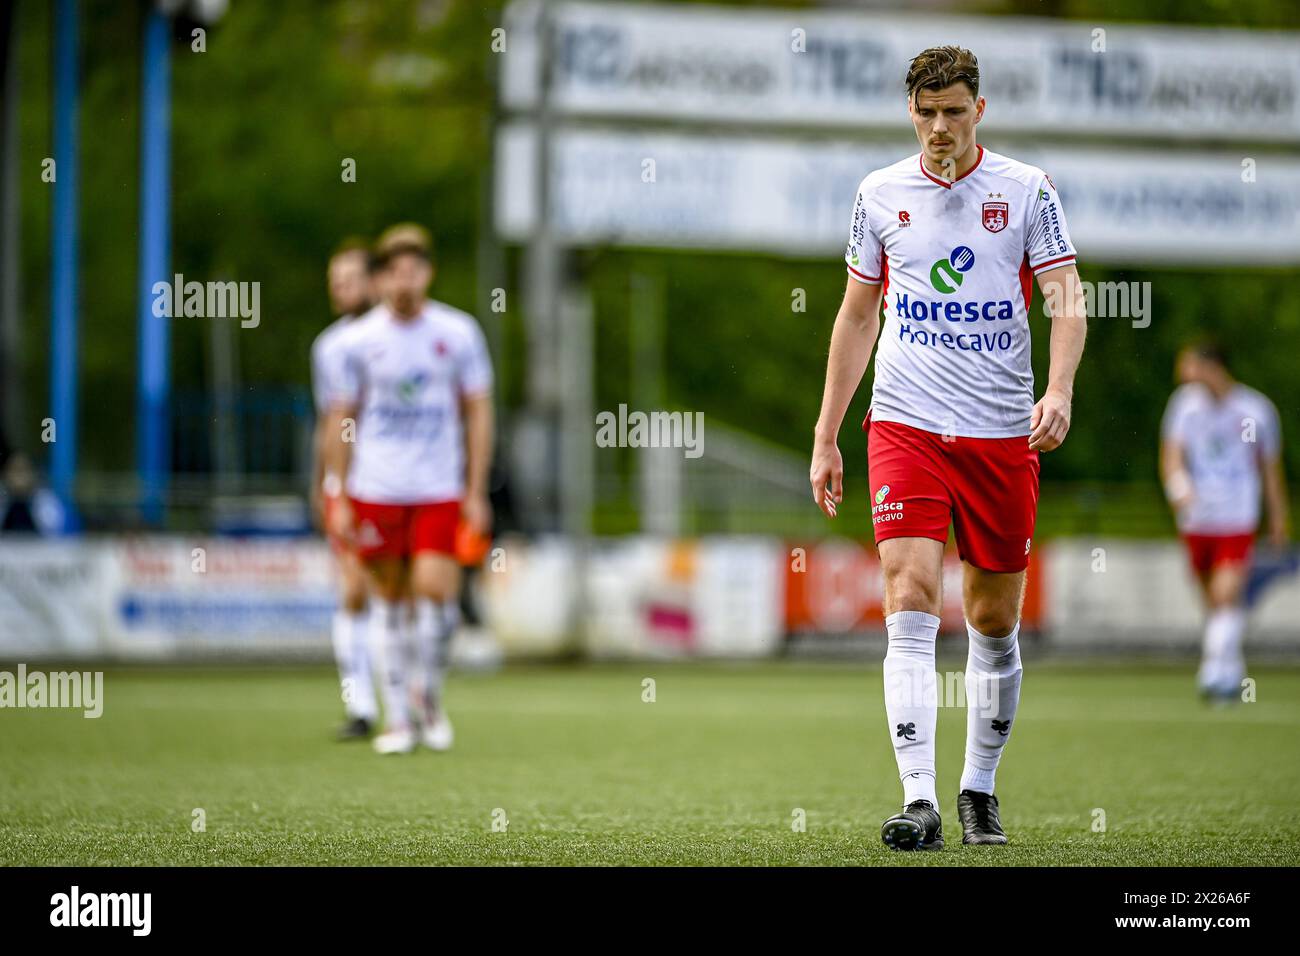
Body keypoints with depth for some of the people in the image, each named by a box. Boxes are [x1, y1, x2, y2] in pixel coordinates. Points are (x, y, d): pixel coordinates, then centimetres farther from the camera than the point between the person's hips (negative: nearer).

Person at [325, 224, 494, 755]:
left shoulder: (458, 333, 1)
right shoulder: (358, 340, 1)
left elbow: (478, 411, 7)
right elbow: (342, 417, 7)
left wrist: (476, 492, 2)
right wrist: (339, 498, 4)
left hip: (440, 491, -1)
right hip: (376, 491, 1)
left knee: (434, 588, -14)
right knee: (388, 598, 3)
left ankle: (430, 695, 9)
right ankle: (397, 717, 12)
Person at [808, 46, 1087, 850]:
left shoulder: (1026, 189, 2)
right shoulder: (882, 194, 7)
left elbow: (1066, 295, -4)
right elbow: (858, 315, 15)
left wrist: (1059, 391, -22)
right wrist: (826, 437, 13)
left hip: (1002, 434, 0)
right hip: (905, 425, 0)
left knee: (995, 622, 7)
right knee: (911, 605, -14)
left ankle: (980, 792, 24)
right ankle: (919, 804, -20)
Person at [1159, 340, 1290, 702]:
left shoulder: (1256, 409, 0)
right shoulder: (1185, 403, 3)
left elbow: (1270, 468, 9)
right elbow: (1172, 456, -4)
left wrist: (1279, 520, 12)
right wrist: (1179, 486, -26)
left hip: (1238, 521, -3)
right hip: (1195, 519, 3)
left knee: (1227, 595, -18)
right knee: (1211, 601, 8)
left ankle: (1217, 672, -20)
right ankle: (1232, 672, 23)